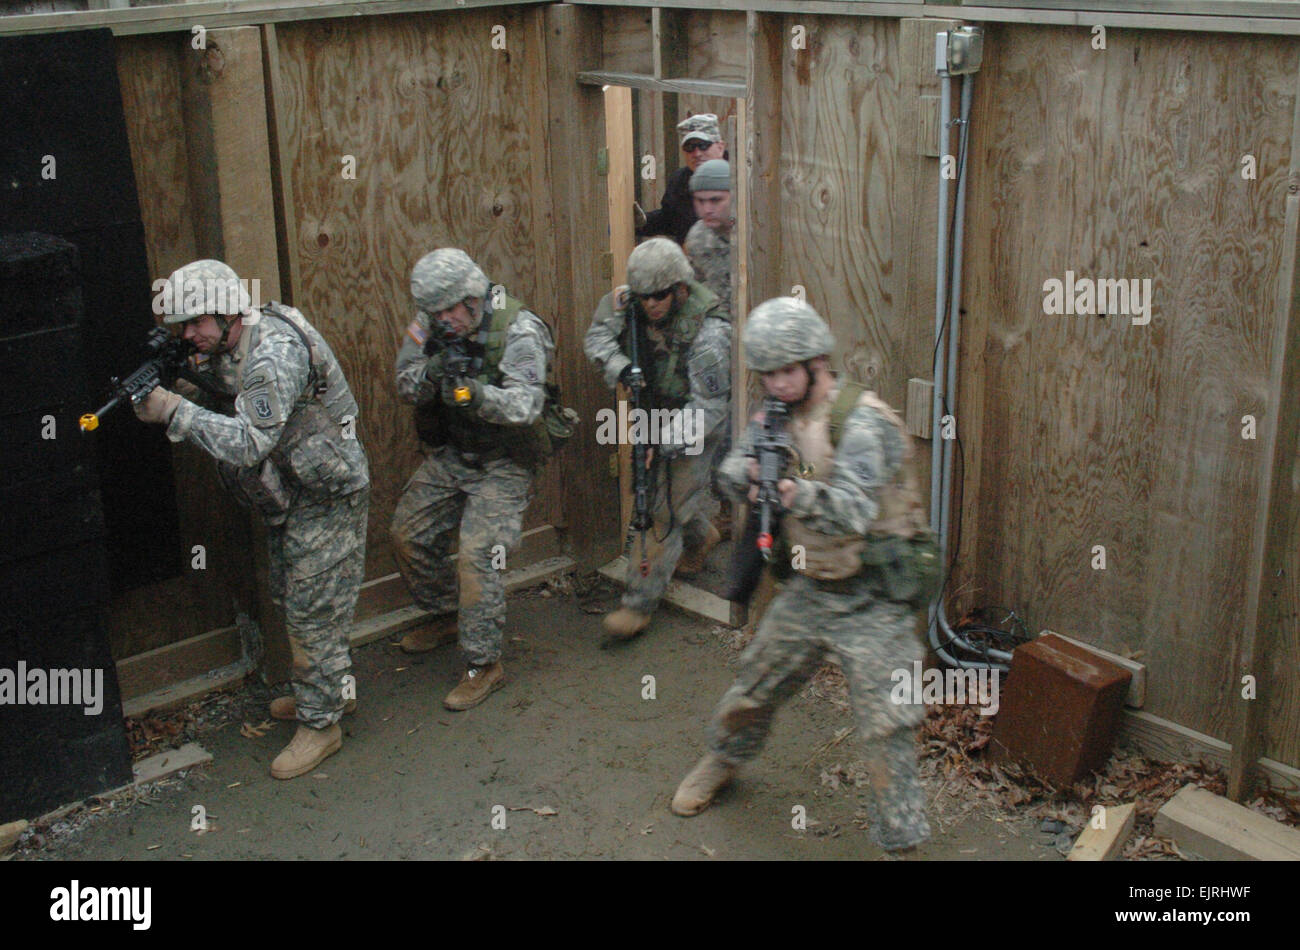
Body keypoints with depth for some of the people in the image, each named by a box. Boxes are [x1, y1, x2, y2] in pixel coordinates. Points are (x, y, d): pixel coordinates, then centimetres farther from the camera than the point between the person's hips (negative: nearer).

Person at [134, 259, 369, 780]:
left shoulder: (277, 352, -29)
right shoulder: (225, 347, 3)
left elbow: (249, 443, -32)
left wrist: (175, 411, -30)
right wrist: (162, 392, -13)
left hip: (328, 496, -10)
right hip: (290, 497, 10)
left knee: (313, 610, -3)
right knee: (291, 598, 21)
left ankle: (320, 724, 10)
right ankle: (328, 689, 39)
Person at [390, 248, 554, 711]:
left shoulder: (518, 330, -22)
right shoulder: (431, 323, -4)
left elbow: (527, 406, -28)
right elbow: (405, 383, -4)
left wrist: (477, 394, -44)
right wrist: (431, 372, -27)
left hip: (502, 463, -7)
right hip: (448, 455, 7)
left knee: (477, 555, -16)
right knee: (409, 535, 13)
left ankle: (483, 665, -5)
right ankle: (448, 614, 38)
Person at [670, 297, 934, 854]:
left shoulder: (864, 422, -21)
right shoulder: (778, 413, 2)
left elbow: (853, 509, -34)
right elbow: (730, 472, 2)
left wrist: (799, 494, -55)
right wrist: (752, 473, -22)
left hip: (871, 600, -6)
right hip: (808, 589, 6)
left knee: (885, 729, -8)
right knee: (753, 690, 20)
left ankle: (900, 841, 7)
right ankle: (722, 760, 48)